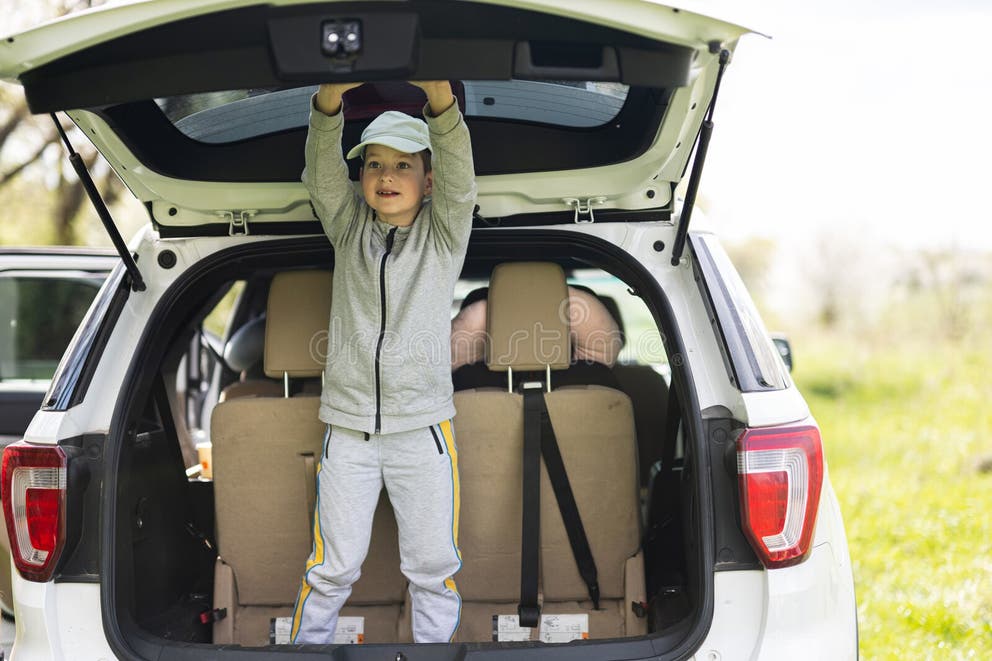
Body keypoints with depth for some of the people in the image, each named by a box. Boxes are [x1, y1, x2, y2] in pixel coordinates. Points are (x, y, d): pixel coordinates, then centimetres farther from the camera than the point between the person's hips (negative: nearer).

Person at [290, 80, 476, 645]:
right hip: (349, 427, 1)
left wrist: (438, 93, -38)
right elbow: (322, 169, -12)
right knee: (333, 568, 4)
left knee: (434, 567, 5)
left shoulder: (444, 233, 1)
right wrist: (330, 100, -35)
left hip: (423, 427, -1)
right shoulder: (349, 228, 5)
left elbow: (458, 169, -17)